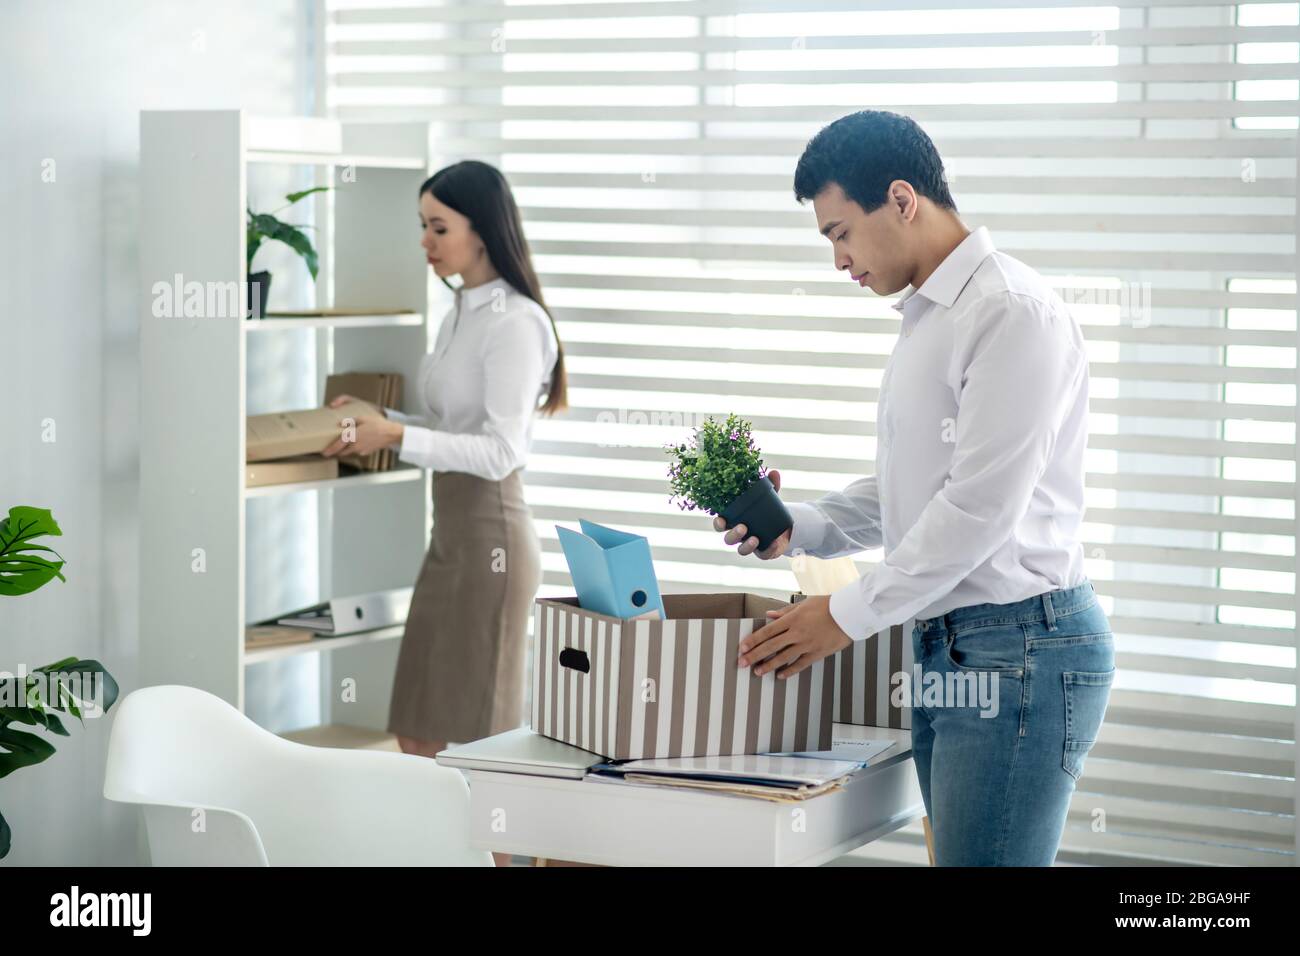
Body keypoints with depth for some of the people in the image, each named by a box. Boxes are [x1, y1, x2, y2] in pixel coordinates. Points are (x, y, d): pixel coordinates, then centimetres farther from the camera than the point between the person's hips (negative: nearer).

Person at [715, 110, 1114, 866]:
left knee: (984, 857, -9)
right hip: (945, 650, 10)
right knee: (958, 852, 12)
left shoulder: (1014, 314, -14)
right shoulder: (925, 317, 18)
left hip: (1018, 647, -10)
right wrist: (794, 528, 8)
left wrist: (850, 614, -14)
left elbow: (981, 506, -20)